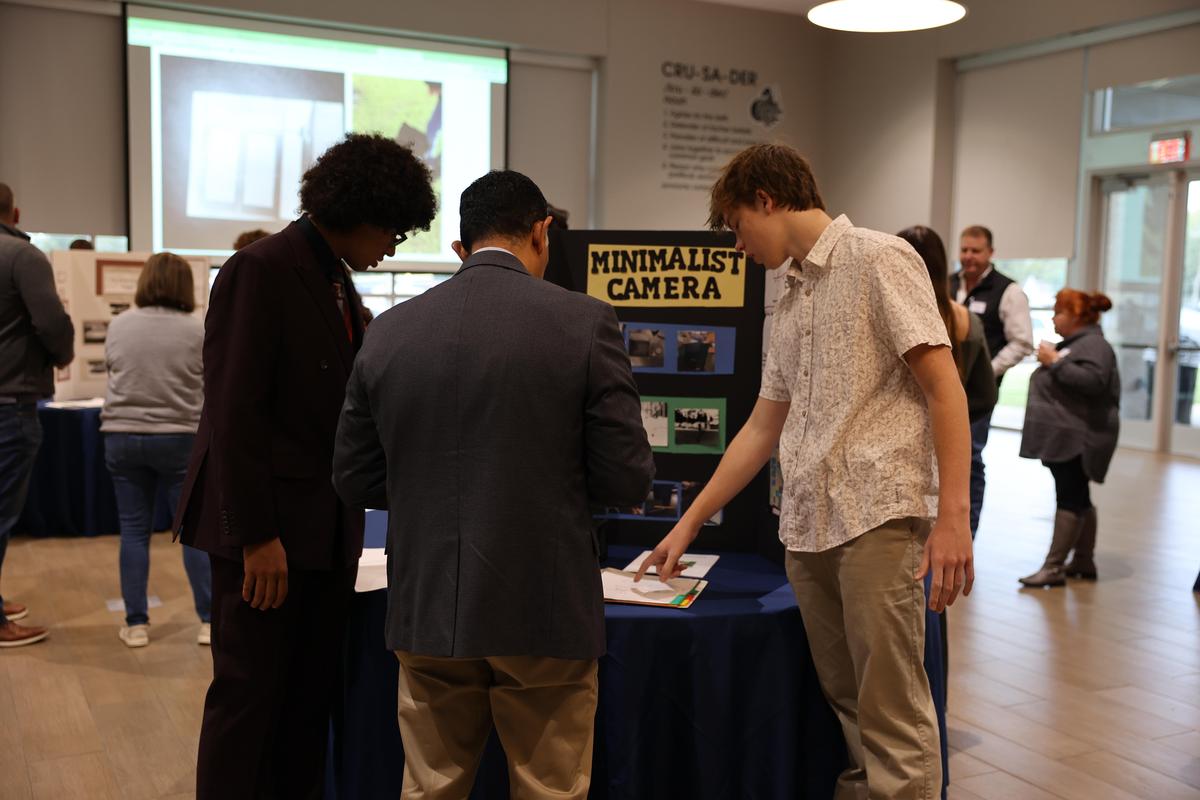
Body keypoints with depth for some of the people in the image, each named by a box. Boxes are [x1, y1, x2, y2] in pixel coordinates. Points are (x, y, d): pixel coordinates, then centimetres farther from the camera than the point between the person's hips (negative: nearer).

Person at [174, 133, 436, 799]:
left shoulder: (337, 281, 13)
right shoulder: (260, 270, -13)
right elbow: (234, 412, -17)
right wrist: (257, 537, -19)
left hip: (325, 530, 8)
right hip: (266, 529, -8)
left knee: (311, 696, 13)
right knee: (248, 695, 2)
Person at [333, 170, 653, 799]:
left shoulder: (389, 330, 0)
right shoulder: (585, 322, -9)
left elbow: (354, 480, 6)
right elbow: (627, 481, -9)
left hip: (426, 612, 3)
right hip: (544, 612, -3)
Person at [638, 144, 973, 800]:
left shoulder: (878, 259, -2)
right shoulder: (789, 304, 20)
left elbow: (944, 388, -9)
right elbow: (761, 430, 23)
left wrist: (952, 517, -17)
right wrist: (689, 524, 22)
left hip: (879, 514, -7)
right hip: (807, 524, 7)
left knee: (892, 717, -5)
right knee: (846, 706, 11)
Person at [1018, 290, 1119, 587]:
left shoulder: (1094, 345, -12)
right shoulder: (1073, 343, 20)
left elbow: (1092, 382, -27)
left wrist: (1055, 362, -21)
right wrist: (1049, 360, 13)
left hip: (1077, 438, -11)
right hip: (1064, 437, 11)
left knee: (1071, 498, -9)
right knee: (1077, 499, 14)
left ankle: (1054, 567, -9)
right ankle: (1084, 561, 22)